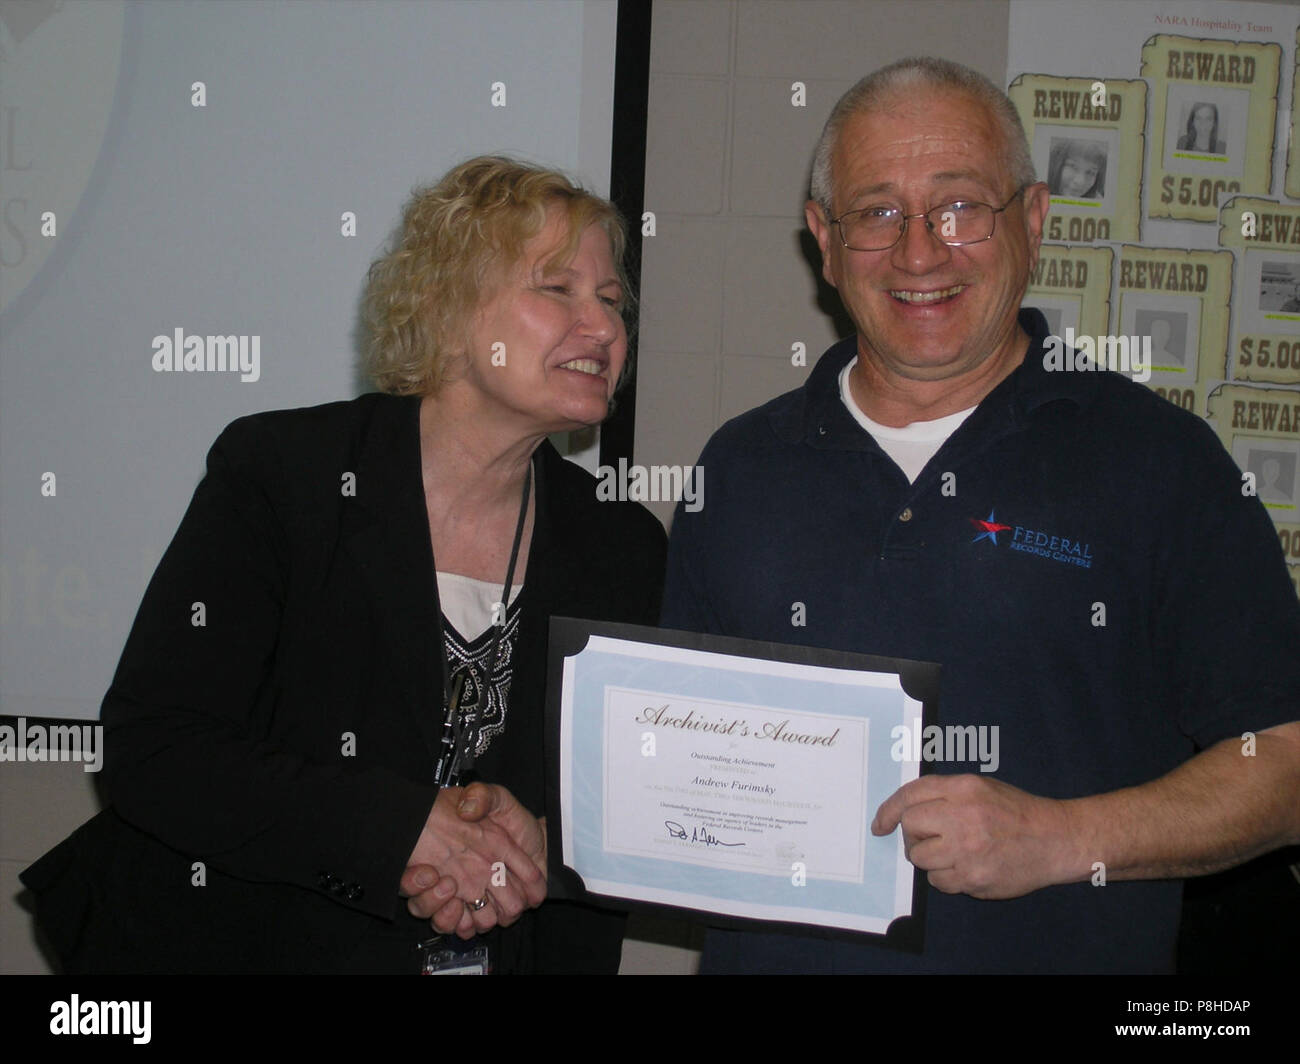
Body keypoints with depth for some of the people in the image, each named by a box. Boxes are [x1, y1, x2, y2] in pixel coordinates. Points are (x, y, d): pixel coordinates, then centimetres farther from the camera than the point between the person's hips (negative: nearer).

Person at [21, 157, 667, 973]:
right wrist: (407, 828, -24)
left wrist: (534, 852, -19)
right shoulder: (274, 476, -12)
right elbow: (153, 751, -16)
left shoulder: (623, 550, -3)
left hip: (499, 953, 3)